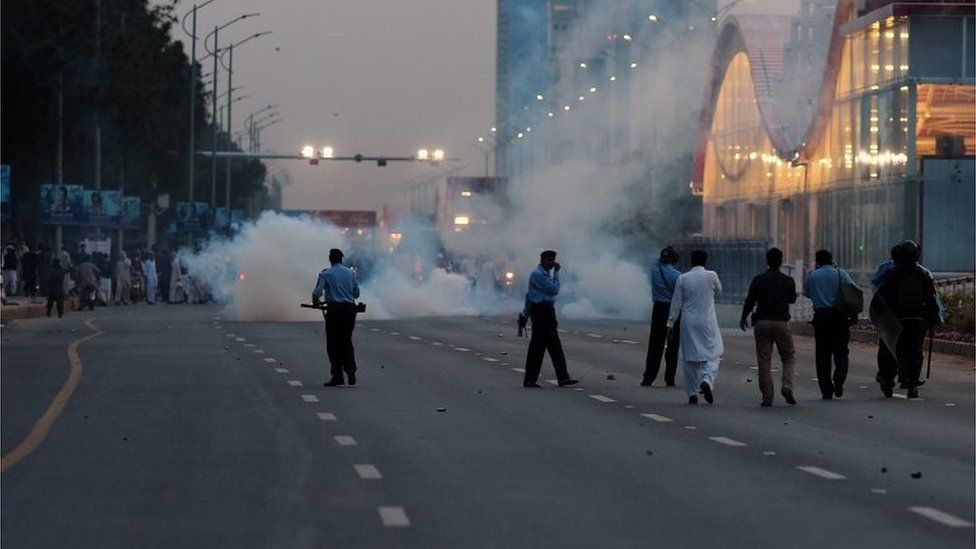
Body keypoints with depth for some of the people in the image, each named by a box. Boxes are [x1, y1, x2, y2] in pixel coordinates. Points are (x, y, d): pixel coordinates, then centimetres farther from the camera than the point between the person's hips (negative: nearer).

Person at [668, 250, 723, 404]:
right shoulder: (711, 276, -5)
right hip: (707, 322, -2)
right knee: (712, 354, 5)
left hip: (688, 323, 2)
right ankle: (707, 380, -22)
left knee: (690, 357, 8)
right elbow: (719, 289, 15)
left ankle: (692, 393, 7)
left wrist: (670, 324, 6)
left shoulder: (682, 279, -1)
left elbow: (676, 303, 1)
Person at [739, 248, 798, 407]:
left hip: (762, 323, 0)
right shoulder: (788, 281, -1)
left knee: (764, 361, 4)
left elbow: (750, 301, -2)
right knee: (789, 357, 13)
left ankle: (767, 397, 3)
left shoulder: (758, 280, -3)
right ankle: (787, 386, -8)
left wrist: (743, 318, 13)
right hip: (782, 323, 0)